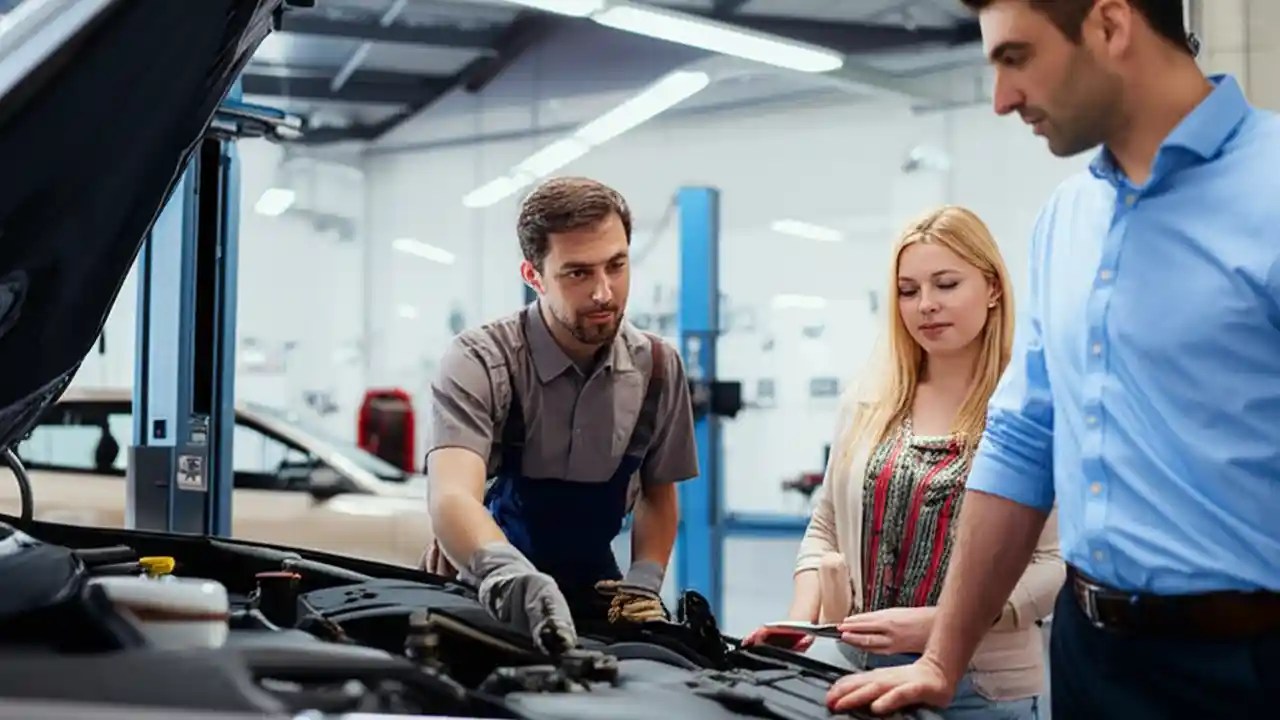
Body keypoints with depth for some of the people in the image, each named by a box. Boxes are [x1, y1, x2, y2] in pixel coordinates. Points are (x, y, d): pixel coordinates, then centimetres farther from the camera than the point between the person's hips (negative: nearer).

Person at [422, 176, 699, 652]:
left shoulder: (658, 367, -4)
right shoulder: (479, 362, -18)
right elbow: (452, 495, -33)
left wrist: (645, 582, -6)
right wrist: (505, 571, -50)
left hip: (594, 598, 2)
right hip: (488, 598, -1)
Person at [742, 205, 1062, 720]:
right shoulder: (869, 404, 6)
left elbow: (1056, 564, -15)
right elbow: (825, 527, 14)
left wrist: (936, 623, -22)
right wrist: (803, 614, -2)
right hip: (856, 668, 5)